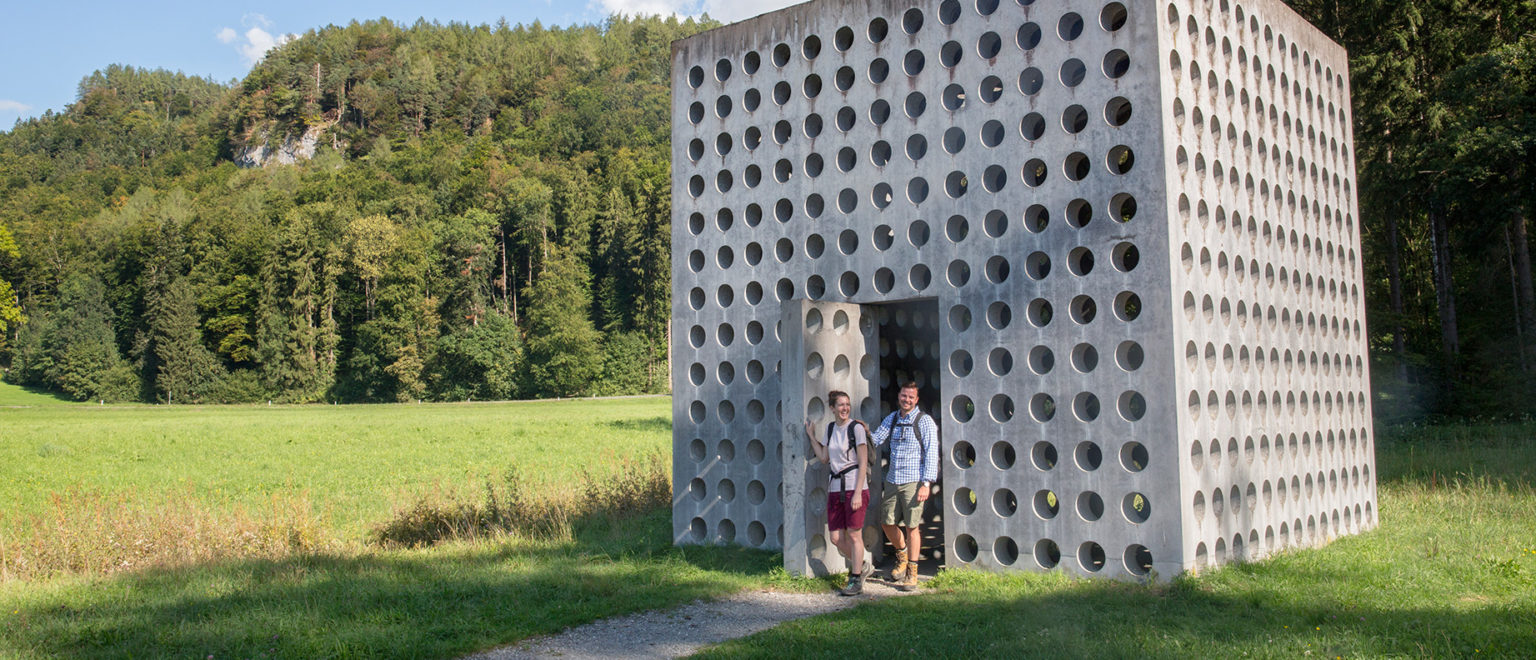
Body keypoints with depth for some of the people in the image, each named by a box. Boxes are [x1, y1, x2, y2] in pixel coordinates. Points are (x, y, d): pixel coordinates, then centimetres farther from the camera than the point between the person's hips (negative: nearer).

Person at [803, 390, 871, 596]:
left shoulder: (856, 428, -7)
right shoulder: (830, 428, 12)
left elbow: (863, 463, -10)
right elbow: (824, 458, 18)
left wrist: (858, 493, -16)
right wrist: (812, 436, 19)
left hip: (854, 487, -6)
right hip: (835, 488, 6)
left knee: (854, 534, -2)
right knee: (836, 537, 6)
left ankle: (856, 581, 10)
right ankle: (861, 566, 29)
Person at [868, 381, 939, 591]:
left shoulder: (924, 420, -4)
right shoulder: (892, 418, 12)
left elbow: (931, 453, -7)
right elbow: (876, 439, 12)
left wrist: (926, 483, -14)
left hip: (913, 481, -5)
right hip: (892, 480, 5)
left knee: (911, 526, -1)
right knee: (887, 523, 9)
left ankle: (912, 572, 11)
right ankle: (902, 555, 35)